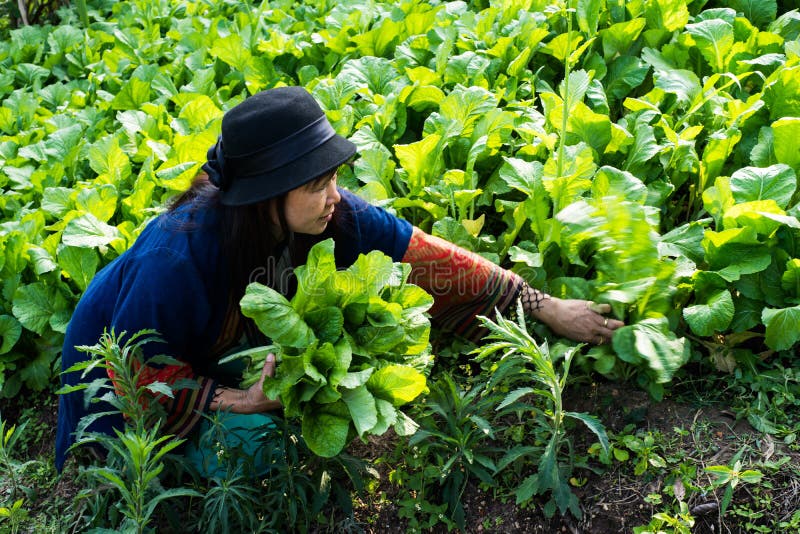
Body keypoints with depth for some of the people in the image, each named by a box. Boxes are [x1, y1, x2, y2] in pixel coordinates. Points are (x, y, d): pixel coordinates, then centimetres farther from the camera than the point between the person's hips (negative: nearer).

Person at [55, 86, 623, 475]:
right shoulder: (179, 256, -42)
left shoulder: (336, 215, -28)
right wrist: (238, 402, -33)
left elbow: (434, 259, -25)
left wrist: (547, 308, -22)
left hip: (228, 350, 5)